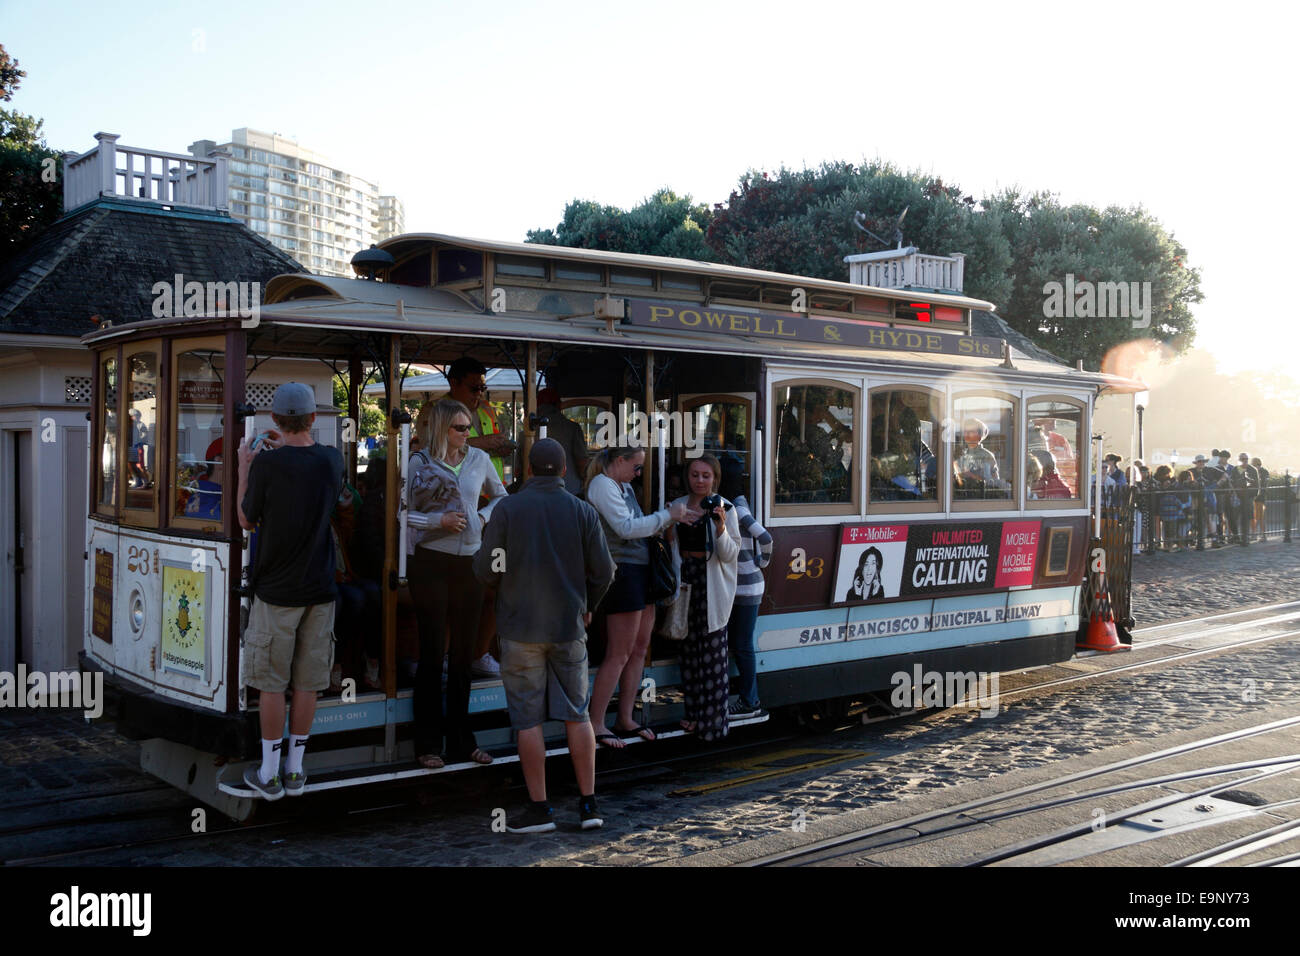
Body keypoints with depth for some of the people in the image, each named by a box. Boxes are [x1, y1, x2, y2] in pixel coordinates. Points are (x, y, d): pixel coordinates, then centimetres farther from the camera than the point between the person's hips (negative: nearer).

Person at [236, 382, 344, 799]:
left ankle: (269, 774, 14)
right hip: (319, 590, 4)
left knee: (272, 684, 6)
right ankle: (295, 770, 19)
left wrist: (244, 468, 10)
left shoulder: (266, 464, -15)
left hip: (276, 592, -3)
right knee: (307, 683, 10)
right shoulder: (331, 460, -3)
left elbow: (247, 521, -1)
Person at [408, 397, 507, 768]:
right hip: (431, 563, -4)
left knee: (463, 653, 9)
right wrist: (440, 520, -16)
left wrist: (484, 517, 2)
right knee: (433, 652, 1)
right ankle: (428, 743, 10)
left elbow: (501, 497, 20)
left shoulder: (479, 459, 6)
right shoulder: (421, 463, -4)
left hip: (469, 563, 4)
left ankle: (462, 741, 19)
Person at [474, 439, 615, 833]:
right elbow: (603, 570, 0)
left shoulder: (507, 509, -6)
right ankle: (588, 804, 12)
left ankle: (538, 808, 6)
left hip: (520, 627, -2)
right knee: (576, 715, 11)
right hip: (569, 627, 2)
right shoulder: (583, 512, 0)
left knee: (528, 719, 4)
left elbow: (486, 570, -6)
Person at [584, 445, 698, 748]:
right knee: (619, 654, -7)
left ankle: (625, 718, 21)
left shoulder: (625, 487, 18)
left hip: (641, 572, 10)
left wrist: (675, 517, 7)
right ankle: (595, 725, 0)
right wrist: (667, 515, -13)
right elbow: (626, 528, -20)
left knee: (640, 649, 12)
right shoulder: (602, 485, -11)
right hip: (623, 572, -10)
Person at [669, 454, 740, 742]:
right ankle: (694, 713, 21)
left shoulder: (724, 508, -6)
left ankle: (713, 721, 5)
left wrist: (721, 528, -25)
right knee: (689, 648, 10)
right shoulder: (678, 506, 8)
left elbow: (730, 555, -11)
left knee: (713, 651, -3)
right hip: (685, 580, 5)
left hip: (712, 585, -5)